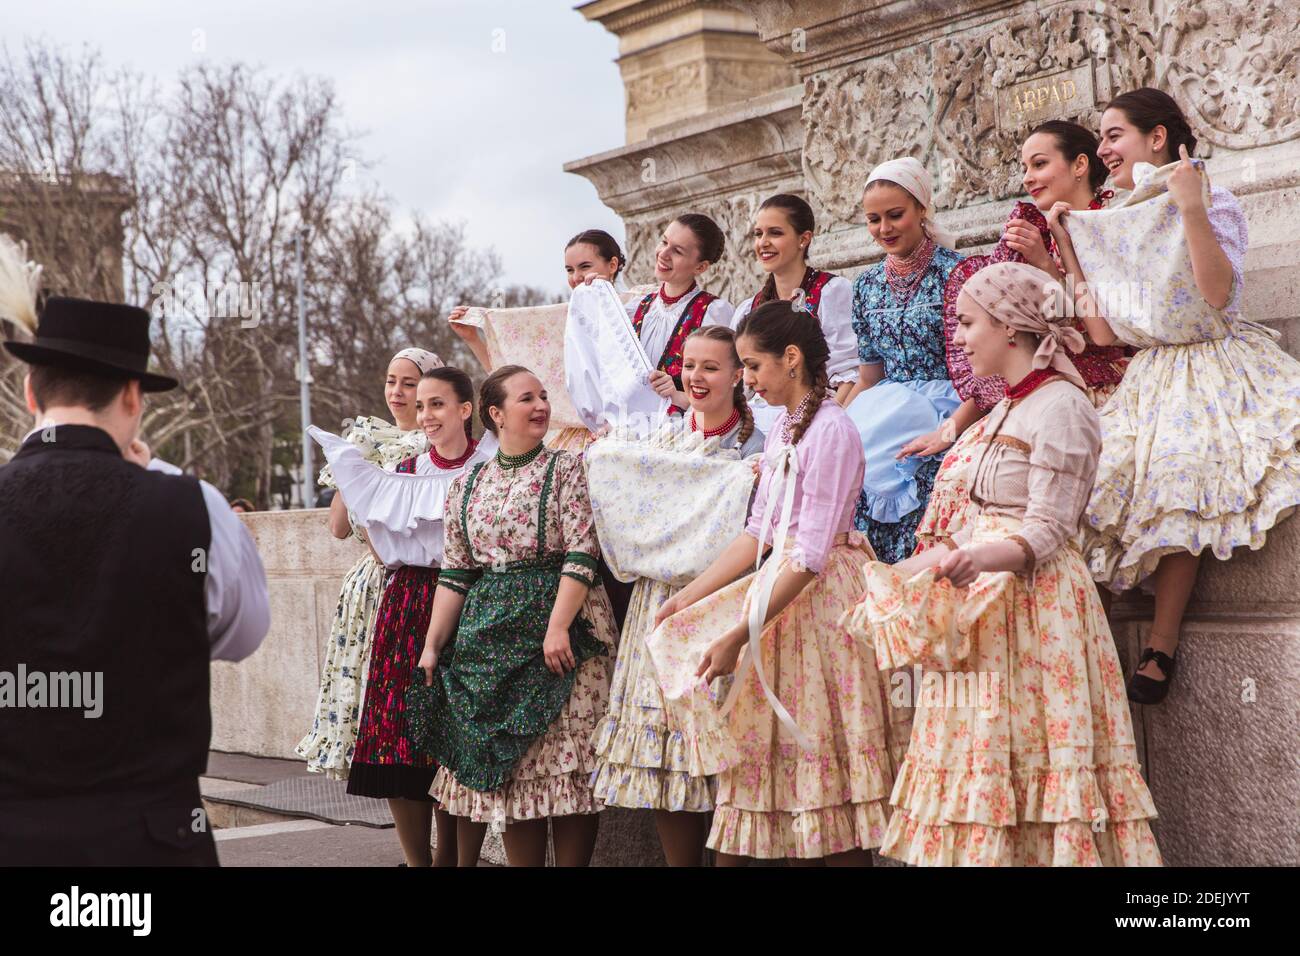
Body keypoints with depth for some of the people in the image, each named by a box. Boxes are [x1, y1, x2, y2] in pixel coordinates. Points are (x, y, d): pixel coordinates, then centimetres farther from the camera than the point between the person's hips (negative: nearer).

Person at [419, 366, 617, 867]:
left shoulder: (567, 468, 1)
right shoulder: (468, 484, 13)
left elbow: (581, 553, -8)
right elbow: (455, 573, 13)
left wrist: (558, 626, -19)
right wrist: (432, 645, 7)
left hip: (555, 627, -4)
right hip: (489, 634, 4)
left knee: (565, 761, -6)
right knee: (506, 767, 3)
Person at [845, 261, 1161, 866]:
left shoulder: (1060, 405, -11)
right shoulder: (1007, 409, 16)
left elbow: (1045, 532, -19)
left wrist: (980, 559, -36)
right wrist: (916, 566, 25)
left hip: (1031, 600, -9)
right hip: (984, 599, 9)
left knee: (1023, 762, -11)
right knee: (980, 754, 6)